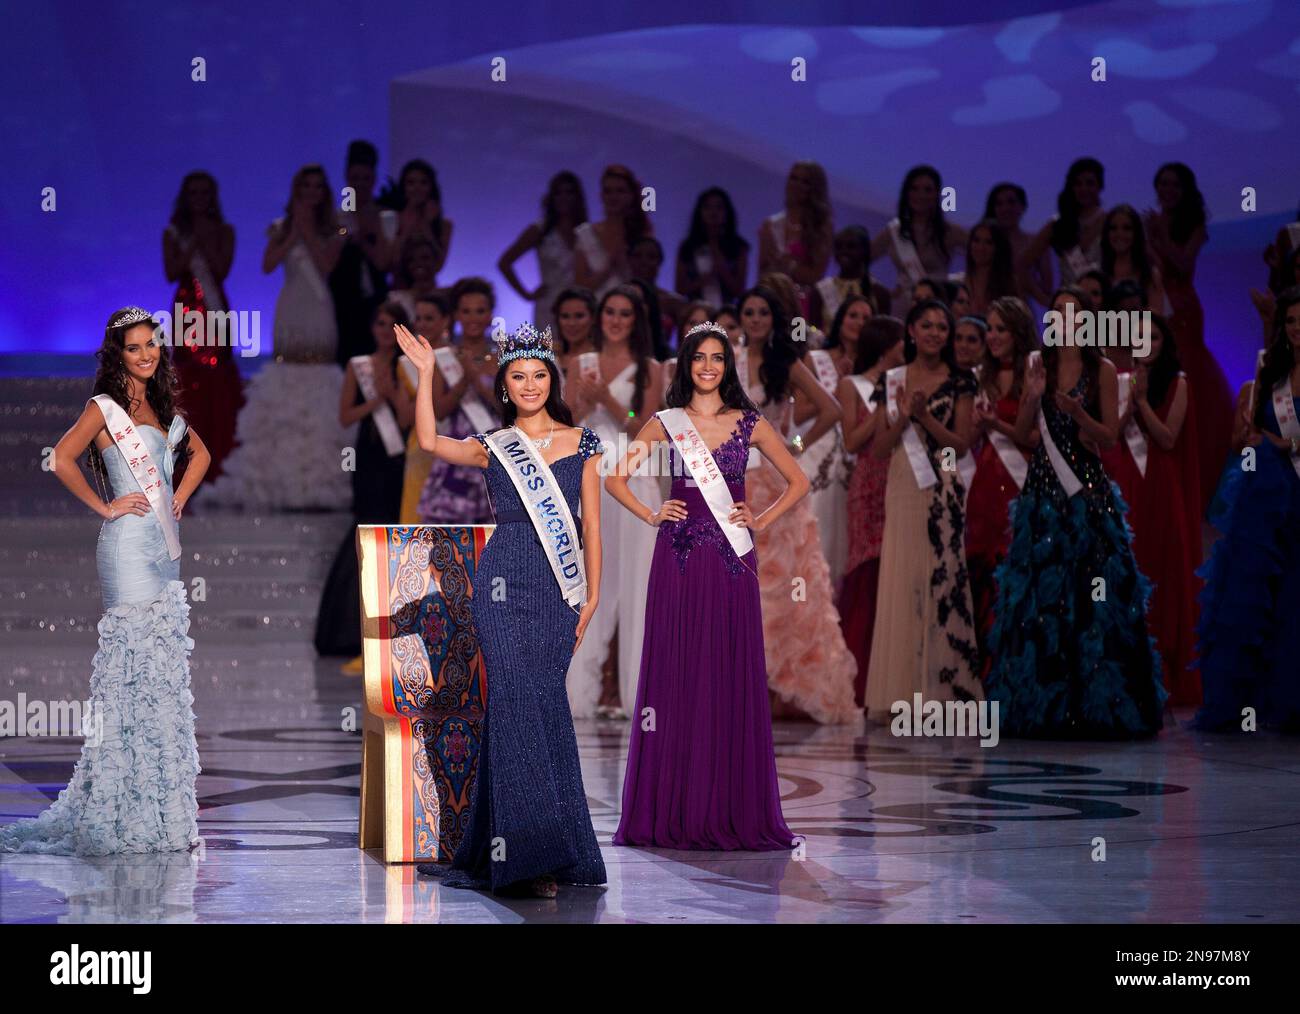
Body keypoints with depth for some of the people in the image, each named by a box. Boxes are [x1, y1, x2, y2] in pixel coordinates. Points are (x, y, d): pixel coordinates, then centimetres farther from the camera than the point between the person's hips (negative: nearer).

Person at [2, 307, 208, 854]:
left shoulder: (162, 407, 17)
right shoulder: (106, 408, -4)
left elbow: (199, 453, 32)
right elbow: (63, 458, -16)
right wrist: (105, 506, -12)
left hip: (165, 547, 8)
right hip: (129, 546, -8)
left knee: (166, 674, 6)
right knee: (138, 668, -10)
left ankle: (163, 806, 10)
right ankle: (130, 814, -8)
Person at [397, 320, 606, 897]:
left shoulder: (580, 443, 11)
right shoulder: (493, 448, 8)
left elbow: (590, 522, 9)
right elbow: (430, 442, -9)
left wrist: (592, 592, 3)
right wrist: (425, 374, -11)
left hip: (559, 591, 2)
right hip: (504, 587, -2)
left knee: (534, 707, 2)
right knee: (521, 703, -10)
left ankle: (497, 850, 11)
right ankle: (532, 856, -11)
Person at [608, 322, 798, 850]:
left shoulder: (750, 424, 7)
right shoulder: (665, 423, 7)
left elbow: (798, 481, 13)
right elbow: (615, 477, 11)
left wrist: (761, 520, 3)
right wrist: (651, 515, 1)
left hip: (731, 559, 0)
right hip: (679, 558, 0)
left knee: (732, 675, 0)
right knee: (676, 673, -1)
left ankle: (733, 810, 4)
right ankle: (672, 810, 3)